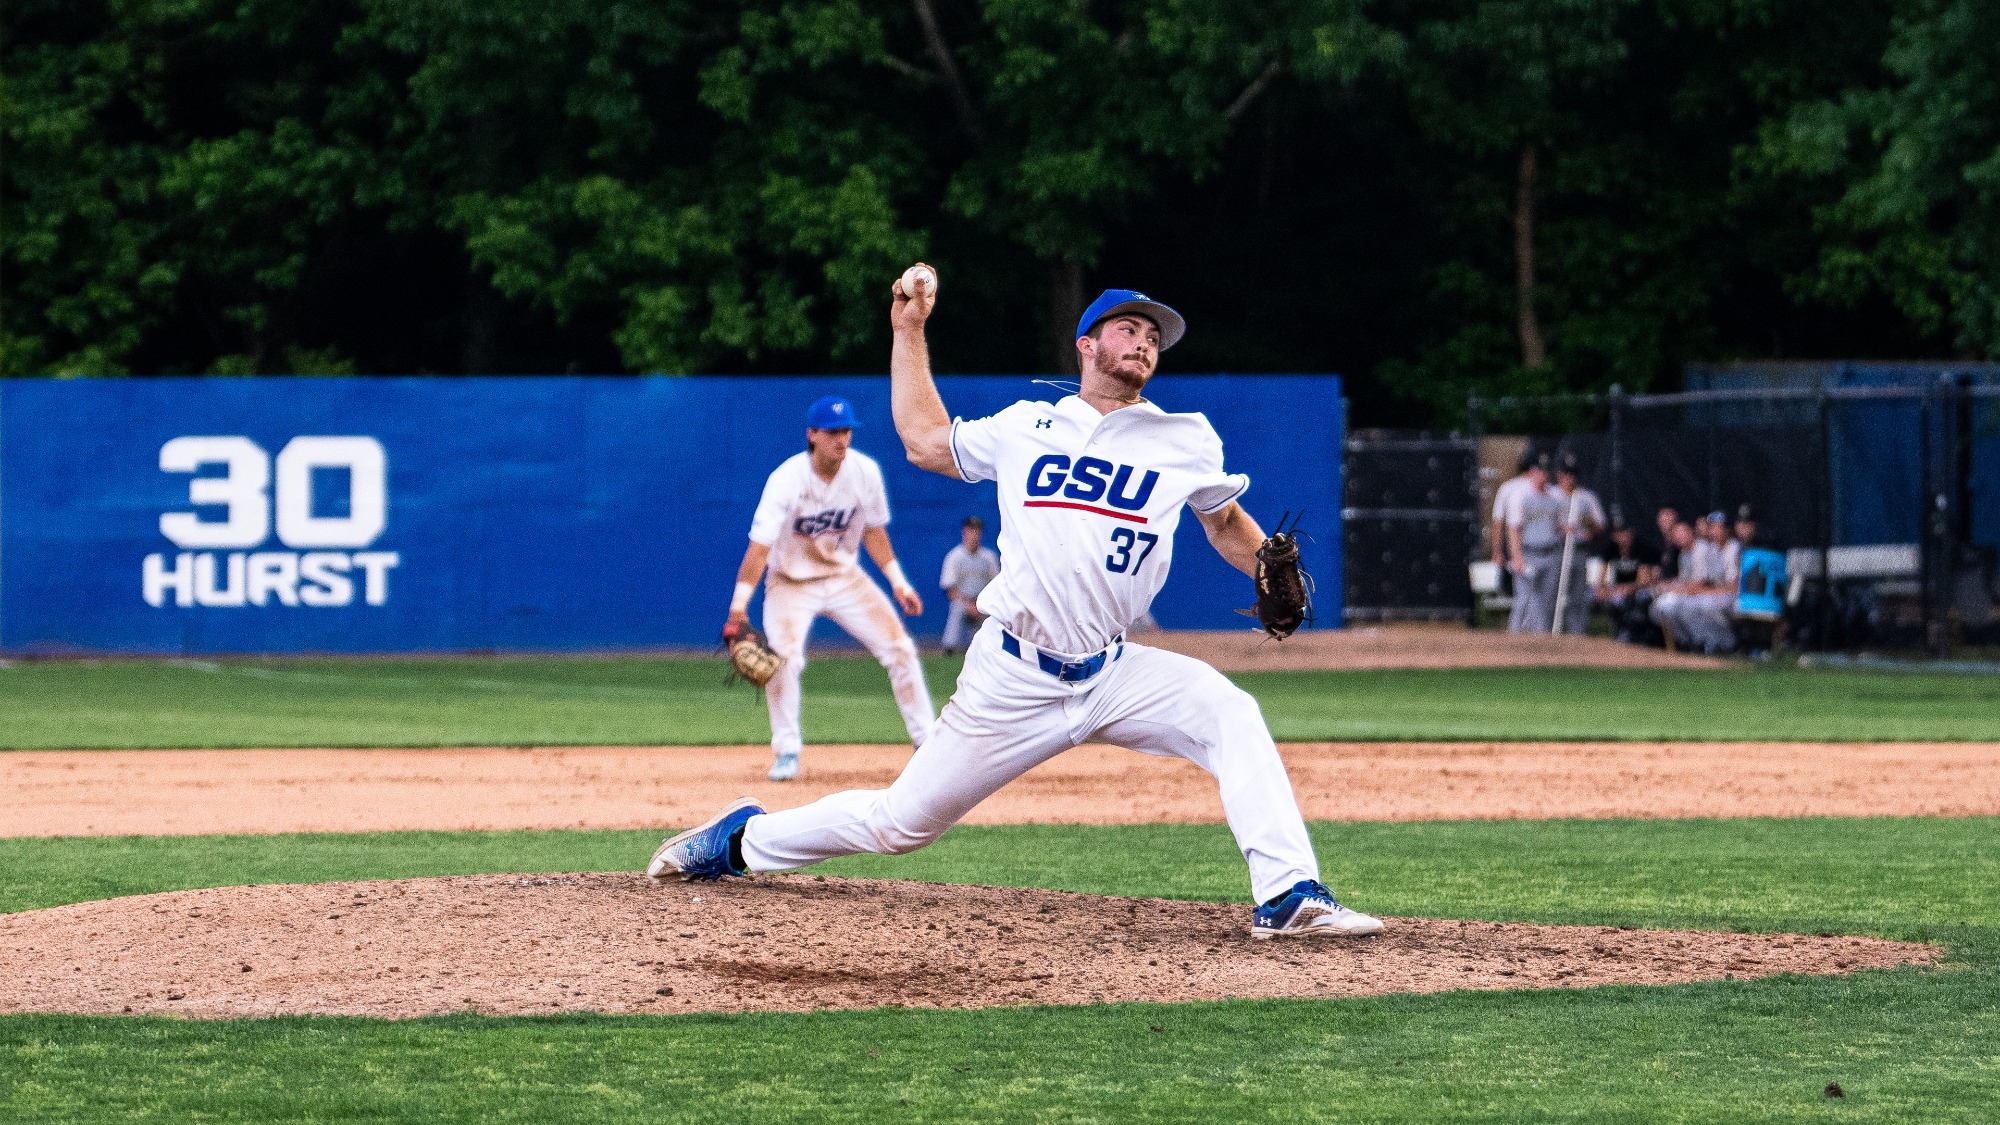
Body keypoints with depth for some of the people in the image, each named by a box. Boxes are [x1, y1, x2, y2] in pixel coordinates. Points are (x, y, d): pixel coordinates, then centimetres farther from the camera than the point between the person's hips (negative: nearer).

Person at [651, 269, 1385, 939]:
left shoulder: (1186, 441, 7)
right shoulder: (1026, 427, 8)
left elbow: (1226, 522, 21)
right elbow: (924, 440, 21)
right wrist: (908, 331, 22)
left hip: (1113, 675, 1)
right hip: (1013, 681, -1)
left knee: (1228, 713, -26)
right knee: (898, 824, 3)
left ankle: (1288, 898, -30)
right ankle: (741, 839, 27)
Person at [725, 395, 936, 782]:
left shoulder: (865, 471, -12)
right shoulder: (786, 480, -25)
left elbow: (873, 531, 4)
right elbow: (759, 545, -29)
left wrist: (898, 583, 1)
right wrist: (738, 607, -37)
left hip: (845, 576, 4)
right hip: (791, 582, -4)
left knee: (900, 648, -6)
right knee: (784, 658, -25)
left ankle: (927, 742, 6)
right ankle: (786, 751, -9)